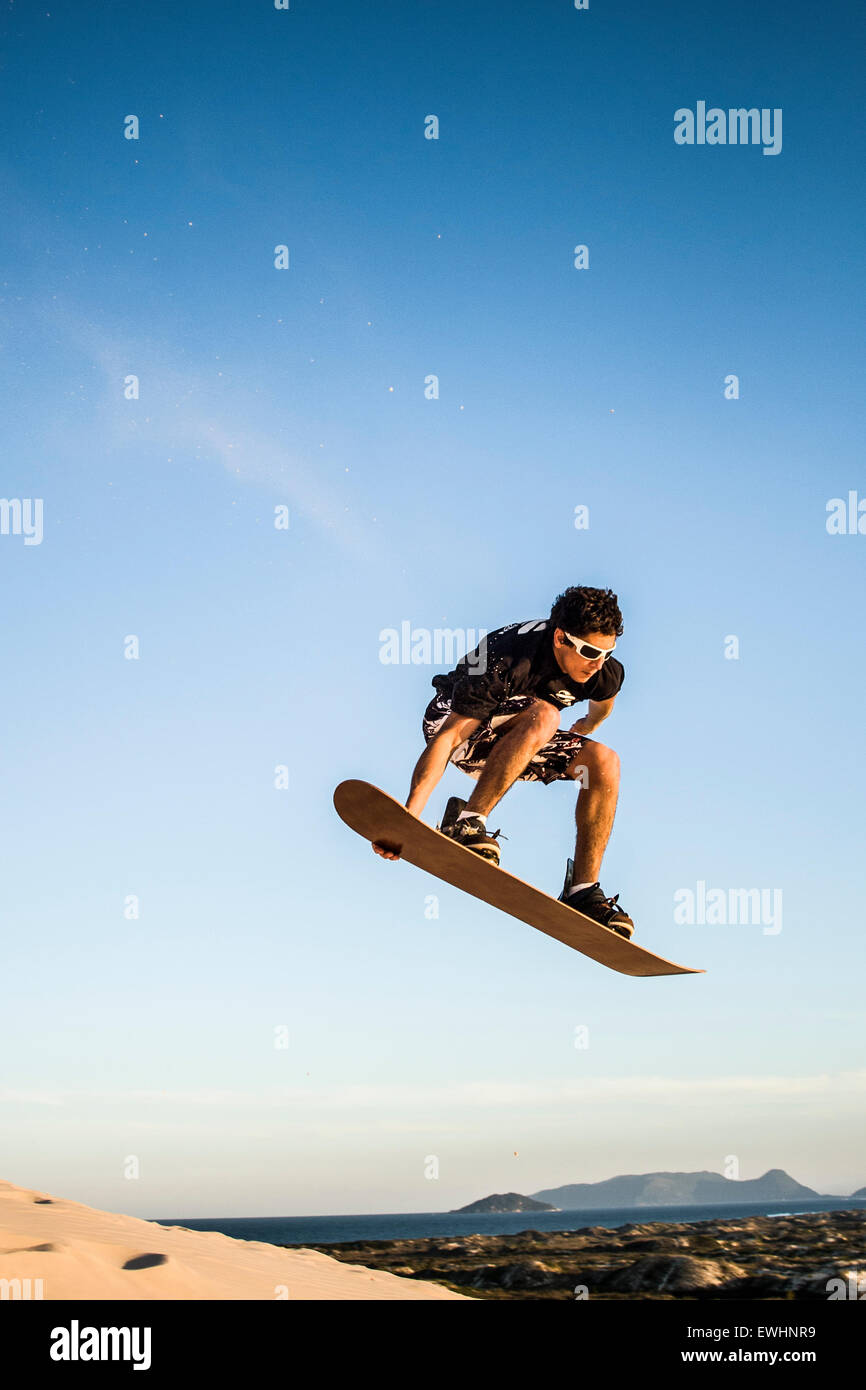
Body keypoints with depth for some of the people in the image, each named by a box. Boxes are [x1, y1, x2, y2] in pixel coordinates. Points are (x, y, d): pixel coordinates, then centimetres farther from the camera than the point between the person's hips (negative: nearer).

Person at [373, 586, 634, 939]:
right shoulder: (508, 661, -36)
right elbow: (447, 736, -39)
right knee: (543, 714, -35)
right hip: (454, 720, -6)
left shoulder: (604, 672, -18)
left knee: (604, 762, -18)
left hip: (518, 743, 6)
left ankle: (582, 892, -17)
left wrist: (586, 727, 33)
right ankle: (465, 824, -34)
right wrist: (410, 813, -48)